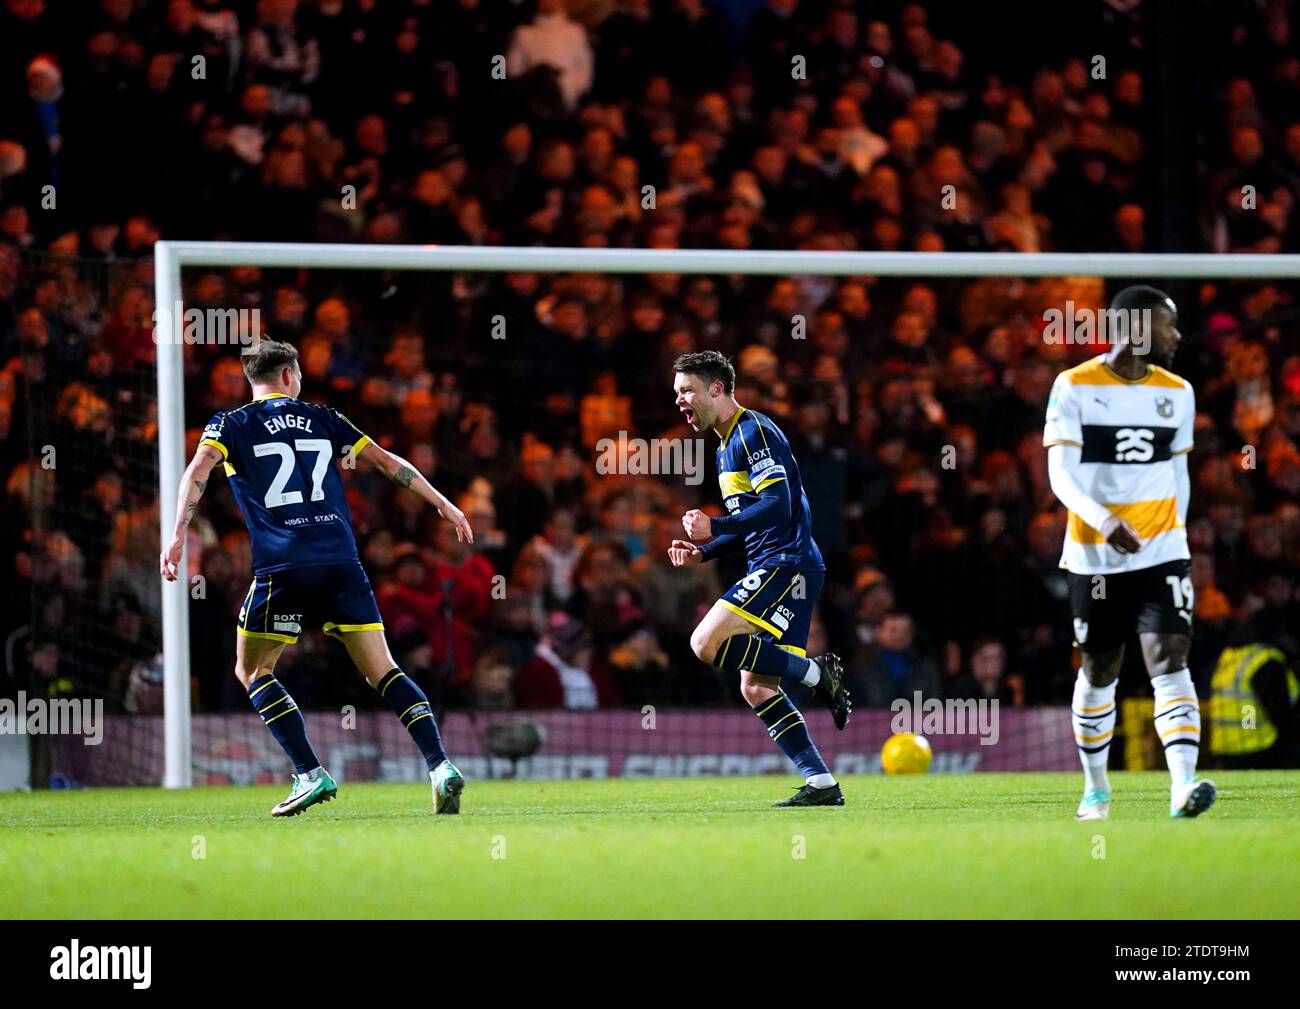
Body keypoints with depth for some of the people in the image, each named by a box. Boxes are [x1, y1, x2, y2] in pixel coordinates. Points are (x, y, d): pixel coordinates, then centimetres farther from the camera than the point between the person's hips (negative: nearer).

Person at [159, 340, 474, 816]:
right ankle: (440, 765, -10)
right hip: (342, 563, 3)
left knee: (253, 672, 14)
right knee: (383, 671, 6)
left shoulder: (230, 425, 9)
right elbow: (388, 462, 19)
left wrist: (177, 536, -17)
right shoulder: (323, 419, 17)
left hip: (282, 568, -3)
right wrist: (444, 505, 26)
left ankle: (310, 774, 1)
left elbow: (198, 472, -9)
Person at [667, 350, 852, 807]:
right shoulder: (727, 447, 23)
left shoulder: (754, 432, -9)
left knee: (707, 642, -22)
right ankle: (821, 784, 3)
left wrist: (713, 528, -22)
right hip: (772, 569, 10)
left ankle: (816, 672, -13)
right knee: (755, 687, 5)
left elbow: (777, 506, -20)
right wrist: (703, 551, 15)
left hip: (788, 564, -10)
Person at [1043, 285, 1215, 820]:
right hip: (1095, 556, -2)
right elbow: (1061, 475, -13)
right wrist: (1103, 520, -29)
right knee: (1098, 672, 10)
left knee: (1170, 661, -15)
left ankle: (1183, 785, -27)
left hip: (1162, 555, 2)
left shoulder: (1176, 392, 8)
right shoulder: (1074, 387, -6)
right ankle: (1096, 786, 28)